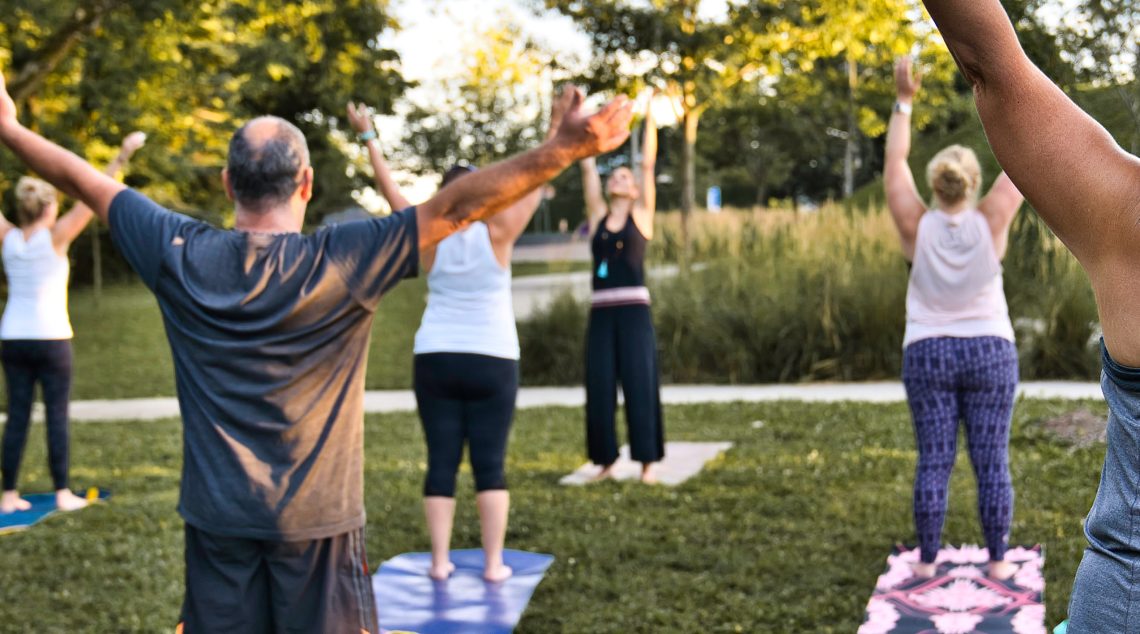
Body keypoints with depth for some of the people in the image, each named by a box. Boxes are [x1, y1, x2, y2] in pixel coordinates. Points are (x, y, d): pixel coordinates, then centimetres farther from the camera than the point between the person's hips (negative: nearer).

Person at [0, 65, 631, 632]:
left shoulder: (179, 257, -6)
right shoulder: (342, 262, -14)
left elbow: (87, 182, 7)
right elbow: (456, 206, -19)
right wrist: (564, 148, -20)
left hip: (218, 517, 3)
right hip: (316, 519, -2)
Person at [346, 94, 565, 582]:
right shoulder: (497, 234, -6)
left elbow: (390, 191, 6)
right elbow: (533, 184, -6)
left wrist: (369, 139, 14)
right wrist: (554, 131, -5)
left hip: (434, 361, 2)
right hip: (492, 364, -2)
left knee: (441, 462, 4)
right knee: (490, 464, -1)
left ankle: (439, 561, 3)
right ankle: (493, 562, -3)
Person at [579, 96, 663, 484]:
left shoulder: (641, 215, 7)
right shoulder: (598, 216, 12)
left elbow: (649, 165, 3)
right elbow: (587, 166, 11)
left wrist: (649, 118, 3)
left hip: (634, 310, -3)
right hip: (600, 312, 3)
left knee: (640, 385, -4)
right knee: (599, 388, 1)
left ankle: (648, 462, 2)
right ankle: (605, 461, 12)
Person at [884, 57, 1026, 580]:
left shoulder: (916, 228, -9)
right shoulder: (989, 223, -10)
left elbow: (894, 164, -1)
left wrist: (904, 102, 3)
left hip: (927, 355, 1)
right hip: (991, 353, 0)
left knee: (933, 462, 3)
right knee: (992, 462, 3)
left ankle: (927, 561, 7)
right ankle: (998, 561, 8)